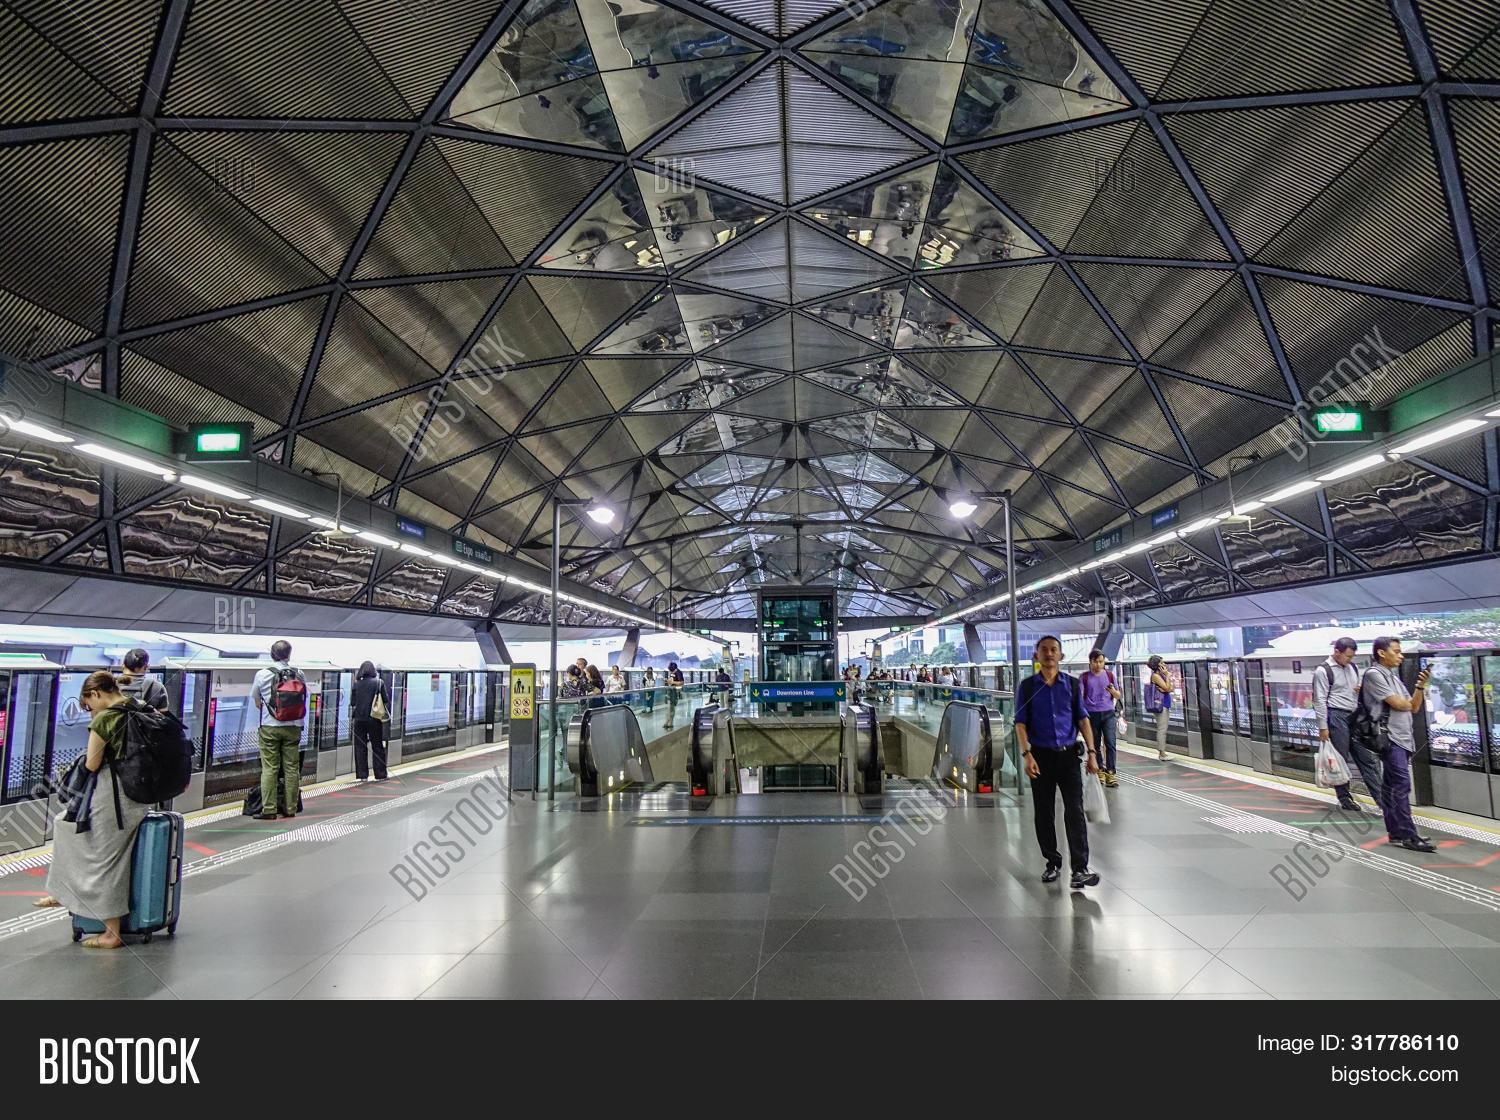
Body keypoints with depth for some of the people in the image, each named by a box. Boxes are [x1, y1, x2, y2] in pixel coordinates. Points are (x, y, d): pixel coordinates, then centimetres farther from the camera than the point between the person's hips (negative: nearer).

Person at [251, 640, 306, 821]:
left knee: (269, 769, 3)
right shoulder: (299, 674, 1)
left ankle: (269, 810, 3)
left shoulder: (262, 675, -2)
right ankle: (291, 808, 11)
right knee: (292, 768, 6)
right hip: (293, 727, 2)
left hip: (270, 727, -1)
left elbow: (257, 703, 10)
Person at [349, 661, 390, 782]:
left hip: (359, 719, 1)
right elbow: (386, 701, -3)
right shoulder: (379, 683, -3)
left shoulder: (357, 684, 2)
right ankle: (380, 774, 12)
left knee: (360, 747, 9)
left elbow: (352, 704, 3)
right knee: (377, 747, 8)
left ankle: (363, 775, 10)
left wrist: (351, 719, 10)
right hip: (374, 719, -1)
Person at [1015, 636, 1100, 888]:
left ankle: (1079, 870, -7)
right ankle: (1053, 862, 24)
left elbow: (1083, 719, 5)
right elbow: (1021, 724, -1)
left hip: (1068, 755, 0)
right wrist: (1027, 755, -13)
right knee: (1044, 814, 8)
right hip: (1041, 756, 0)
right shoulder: (1028, 686, 1)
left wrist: (1091, 752, -4)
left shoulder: (1072, 684, 5)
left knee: (1075, 811, -8)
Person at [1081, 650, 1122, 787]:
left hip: (1108, 714, 0)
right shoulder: (1084, 677, 4)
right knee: (1095, 745, 7)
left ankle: (1110, 773, -9)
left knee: (1111, 743, -11)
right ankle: (1100, 770, 20)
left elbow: (1118, 696, 11)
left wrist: (1113, 691, -12)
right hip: (1091, 714, 0)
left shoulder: (1109, 675, 8)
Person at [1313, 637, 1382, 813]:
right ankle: (1345, 799, 12)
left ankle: (1381, 798, 9)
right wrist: (1323, 727, -13)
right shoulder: (1323, 671, -9)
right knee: (1340, 760, 2)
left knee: (1368, 758, 5)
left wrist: (1362, 690, 1)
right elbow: (1319, 701, -10)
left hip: (1355, 716, 7)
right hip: (1337, 717, -7)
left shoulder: (1352, 667, 13)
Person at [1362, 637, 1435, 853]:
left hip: (1403, 738, 9)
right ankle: (1407, 835, -12)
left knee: (1391, 785, 11)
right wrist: (1408, 703, 9)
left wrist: (1420, 686, 3)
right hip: (1389, 736, -9)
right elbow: (1397, 704, -12)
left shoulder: (1394, 677, 21)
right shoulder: (1374, 674, -7)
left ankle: (1396, 832, 15)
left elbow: (1414, 707, 16)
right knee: (1402, 784, -12)